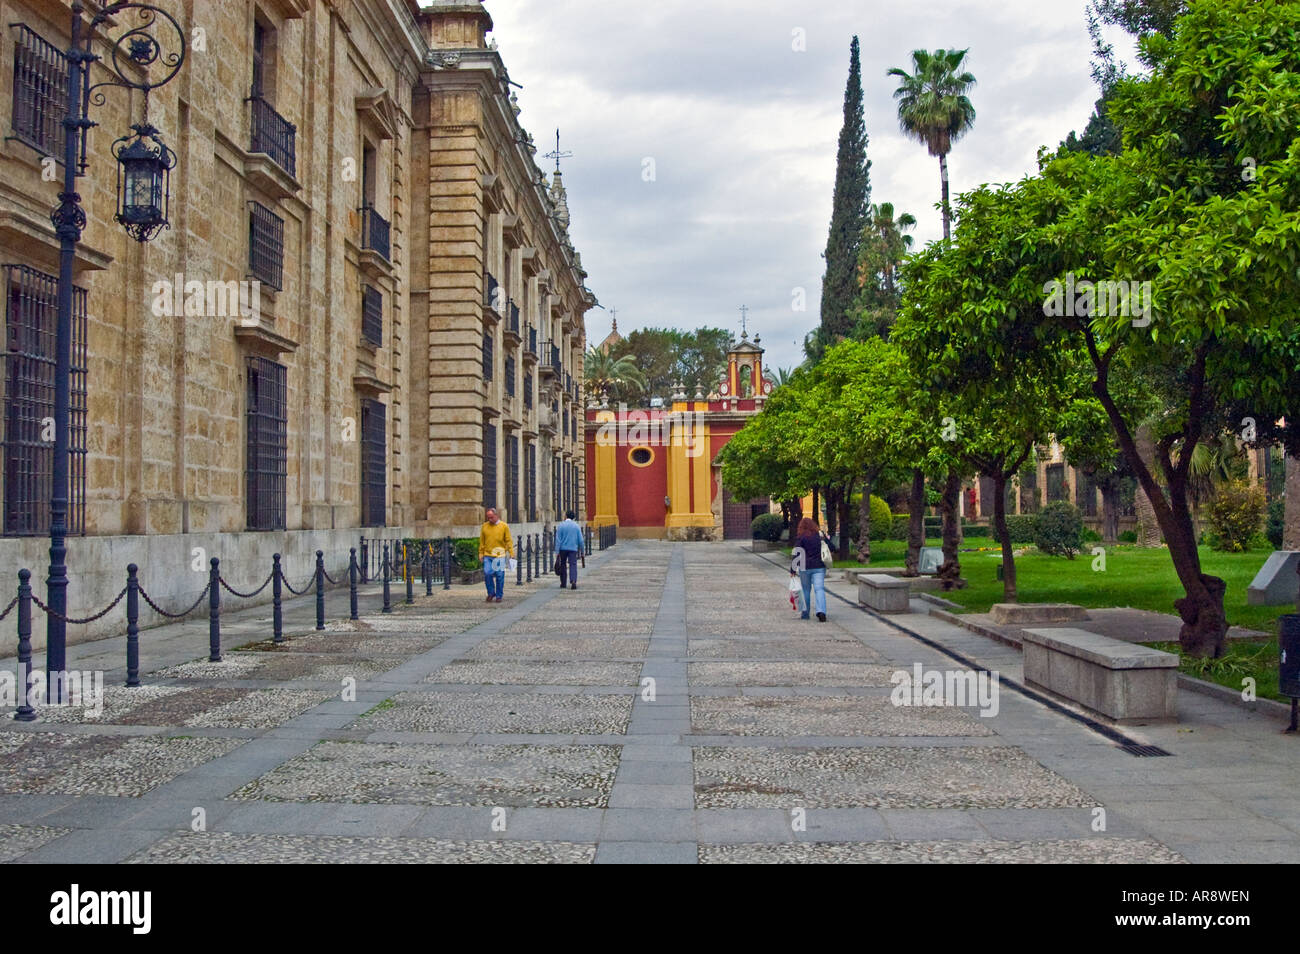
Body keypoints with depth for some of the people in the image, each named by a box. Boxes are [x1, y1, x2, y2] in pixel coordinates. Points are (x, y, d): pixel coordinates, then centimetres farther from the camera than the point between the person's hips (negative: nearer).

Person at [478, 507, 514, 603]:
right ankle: (491, 593, 12)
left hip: (500, 555, -2)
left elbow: (508, 541, 2)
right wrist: (481, 553, 6)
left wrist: (511, 553, -4)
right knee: (487, 573, -7)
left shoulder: (504, 526, 2)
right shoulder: (484, 526, 8)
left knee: (499, 576, 0)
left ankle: (499, 596, 12)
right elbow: (481, 542, 12)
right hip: (487, 555, 2)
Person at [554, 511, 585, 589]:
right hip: (573, 549, 0)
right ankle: (573, 581, -24)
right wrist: (581, 550, 13)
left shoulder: (561, 525, -2)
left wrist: (557, 552, -8)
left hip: (563, 548, 0)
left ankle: (563, 583, 19)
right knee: (573, 565, -4)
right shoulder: (576, 526, 4)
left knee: (563, 565, 13)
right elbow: (580, 539, 3)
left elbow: (558, 539, -7)